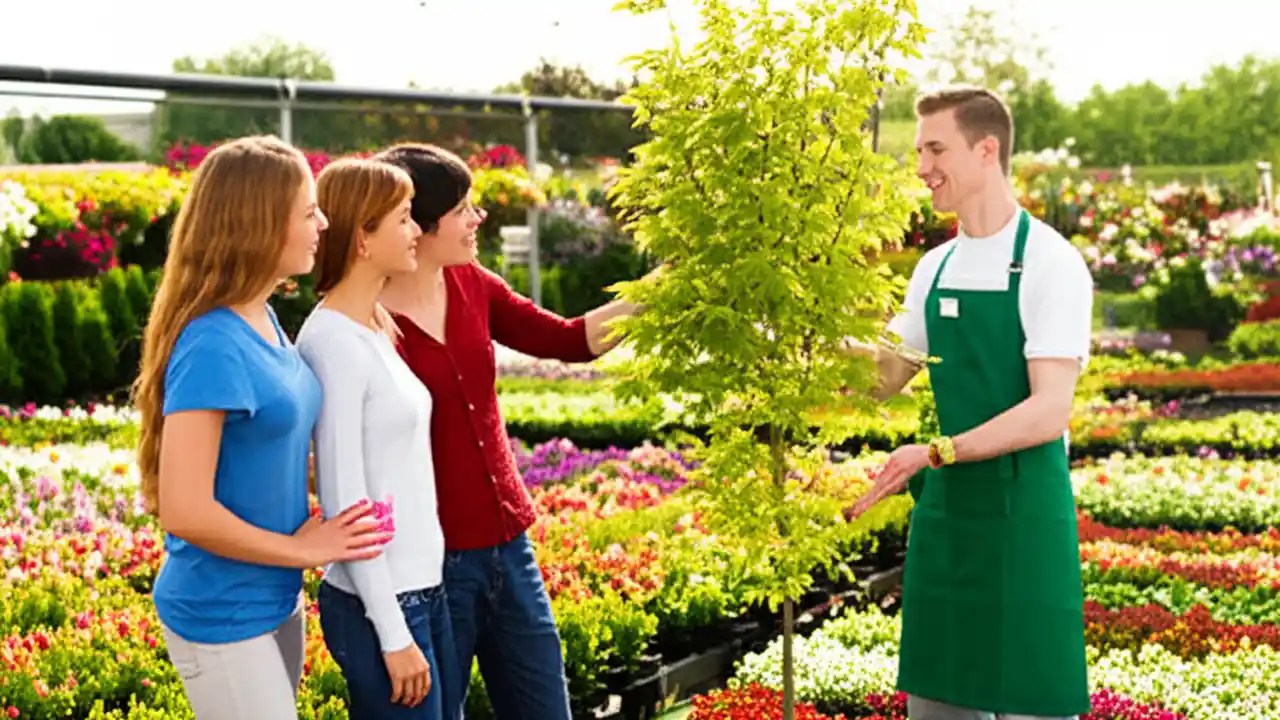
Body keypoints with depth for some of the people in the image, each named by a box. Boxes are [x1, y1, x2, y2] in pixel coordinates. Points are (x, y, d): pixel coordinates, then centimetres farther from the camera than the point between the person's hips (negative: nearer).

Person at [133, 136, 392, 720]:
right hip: (223, 616, -8)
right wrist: (302, 549, -14)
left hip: (277, 600, 8)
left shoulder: (263, 321, 3)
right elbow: (185, 512, -26)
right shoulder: (213, 345, -23)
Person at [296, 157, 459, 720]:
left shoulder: (377, 329, 9)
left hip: (424, 588, 8)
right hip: (378, 604, -8)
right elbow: (346, 502, -18)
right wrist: (393, 634, -17)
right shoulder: (333, 342, -16)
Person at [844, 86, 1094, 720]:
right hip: (942, 510, 7)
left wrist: (937, 452, -27)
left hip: (1023, 509, -7)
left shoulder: (1050, 263, -11)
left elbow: (1049, 412, -18)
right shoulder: (935, 267, 10)